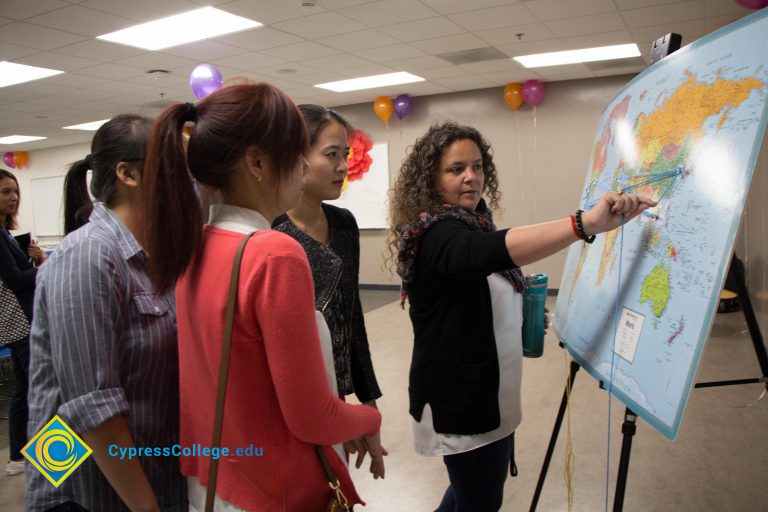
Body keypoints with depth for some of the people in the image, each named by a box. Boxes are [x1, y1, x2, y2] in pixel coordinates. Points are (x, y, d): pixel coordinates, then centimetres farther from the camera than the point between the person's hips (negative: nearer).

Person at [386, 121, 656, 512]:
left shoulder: (474, 222, 7)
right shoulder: (433, 236, -23)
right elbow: (488, 252, -46)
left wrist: (523, 313, 3)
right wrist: (586, 224, -56)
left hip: (488, 394, 9)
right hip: (460, 401, -9)